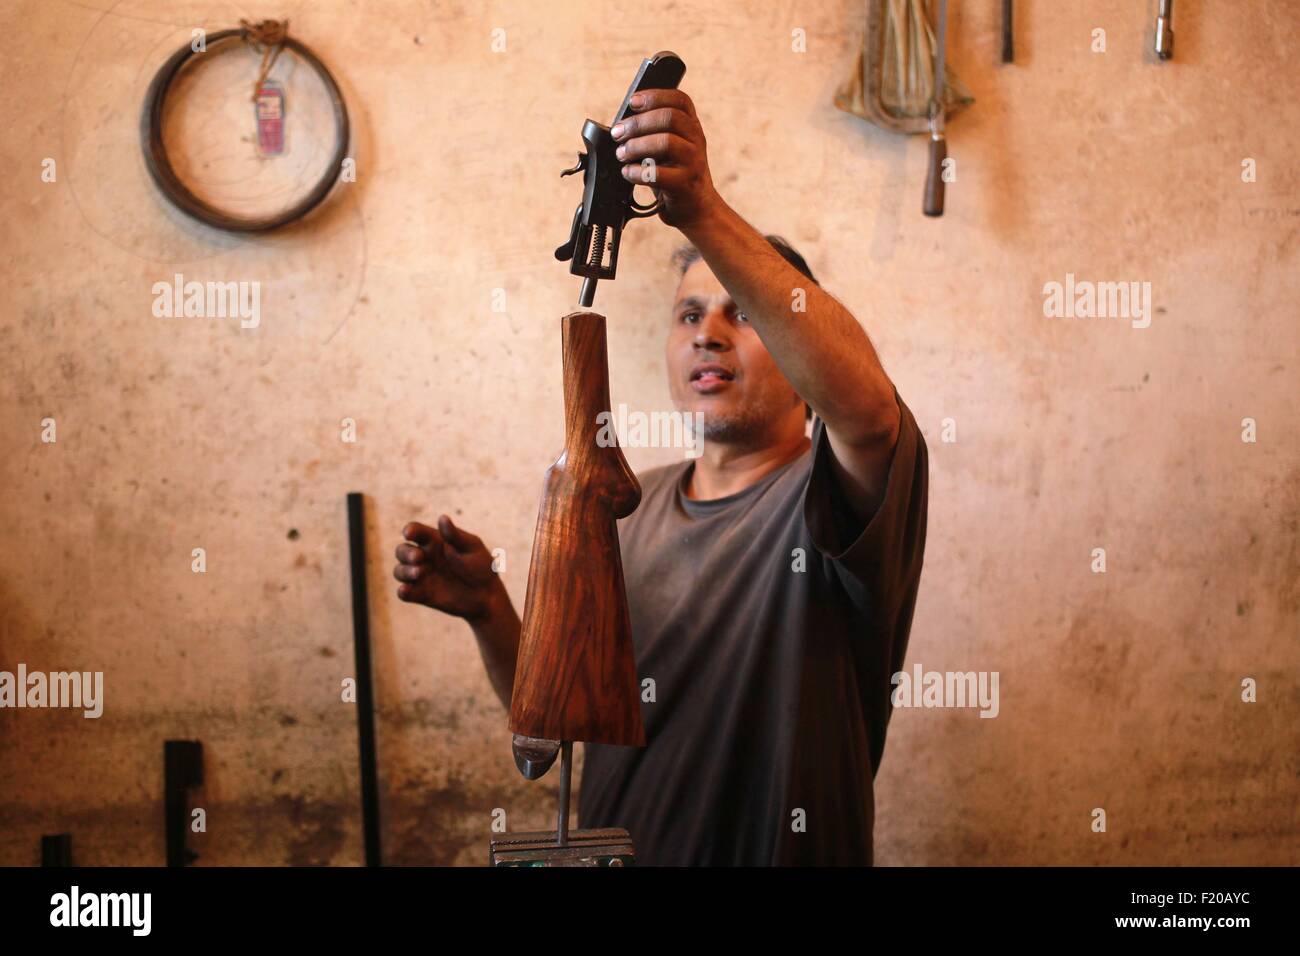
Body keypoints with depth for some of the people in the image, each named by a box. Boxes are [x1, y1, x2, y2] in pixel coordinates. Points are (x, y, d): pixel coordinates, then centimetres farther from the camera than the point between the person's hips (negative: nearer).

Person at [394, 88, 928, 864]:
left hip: (784, 855, -5)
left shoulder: (824, 500, -11)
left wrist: (702, 211, -41)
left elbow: (867, 407, -34)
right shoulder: (630, 509, 7)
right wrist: (489, 612, -9)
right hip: (610, 851, 5)